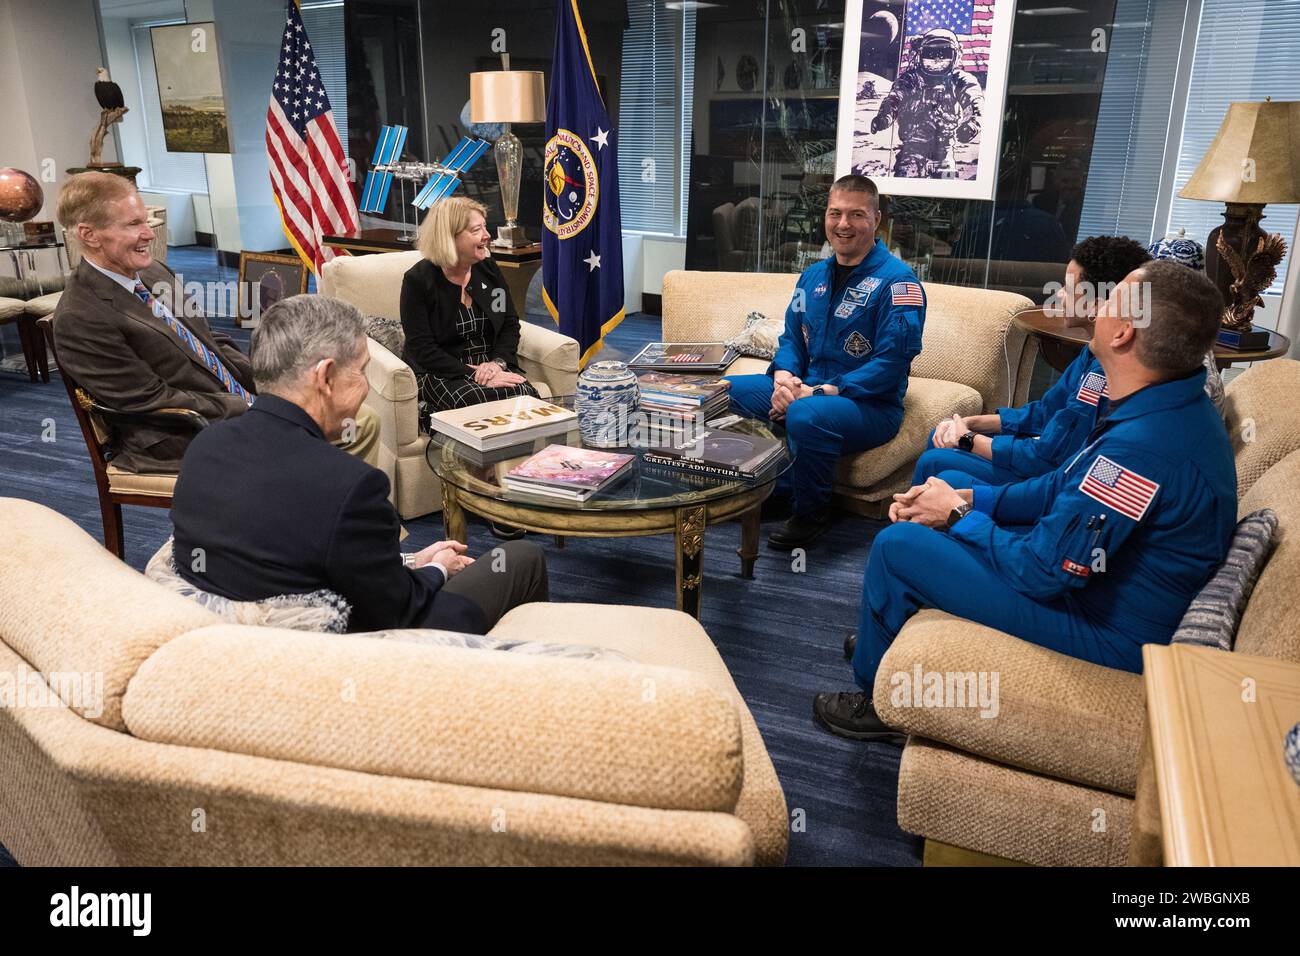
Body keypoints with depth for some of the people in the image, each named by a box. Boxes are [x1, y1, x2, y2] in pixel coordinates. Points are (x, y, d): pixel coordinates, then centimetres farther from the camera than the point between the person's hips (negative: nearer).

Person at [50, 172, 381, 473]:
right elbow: (153, 400, -17)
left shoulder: (153, 272, 10)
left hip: (245, 402, 9)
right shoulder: (79, 320, -15)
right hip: (190, 439, -8)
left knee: (363, 422, 1)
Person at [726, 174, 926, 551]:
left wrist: (820, 391, -25)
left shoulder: (898, 282, -11)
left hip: (871, 405, -7)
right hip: (804, 389, 8)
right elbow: (792, 336, 16)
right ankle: (776, 488, 5)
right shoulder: (813, 275, 13)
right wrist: (783, 376, -9)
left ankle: (812, 512, -13)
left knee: (805, 416, -39)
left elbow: (891, 363, -19)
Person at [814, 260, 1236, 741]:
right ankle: (882, 635, 32)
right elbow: (1065, 486, 9)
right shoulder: (1178, 407, -2)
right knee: (944, 474, 16)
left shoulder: (1142, 449, -34)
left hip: (1109, 634, -10)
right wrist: (971, 498, -2)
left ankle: (878, 700, 13)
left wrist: (959, 515, -11)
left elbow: (1040, 572, -28)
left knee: (897, 546, -13)